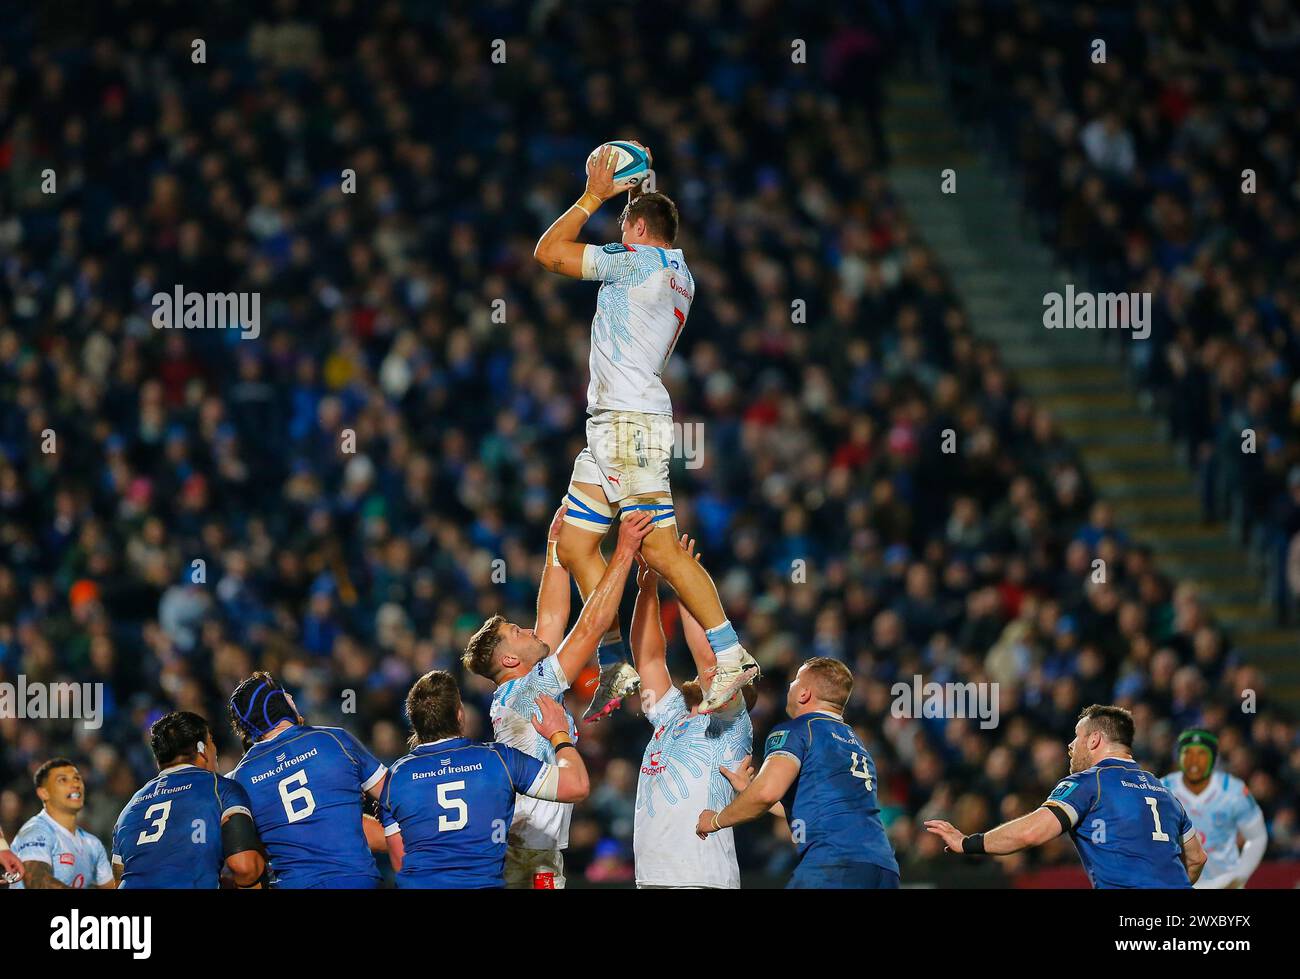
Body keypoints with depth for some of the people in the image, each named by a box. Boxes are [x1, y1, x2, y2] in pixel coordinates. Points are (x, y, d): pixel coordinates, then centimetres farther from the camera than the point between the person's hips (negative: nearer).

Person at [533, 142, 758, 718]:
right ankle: (613, 670, 7)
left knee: (660, 546, -15)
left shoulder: (637, 260, -7)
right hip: (608, 426, 10)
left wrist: (595, 194, 3)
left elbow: (548, 252, -4)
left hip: (630, 420, -10)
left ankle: (730, 657, -18)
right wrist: (631, 190, 40)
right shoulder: (680, 277, 20)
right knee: (575, 544, 8)